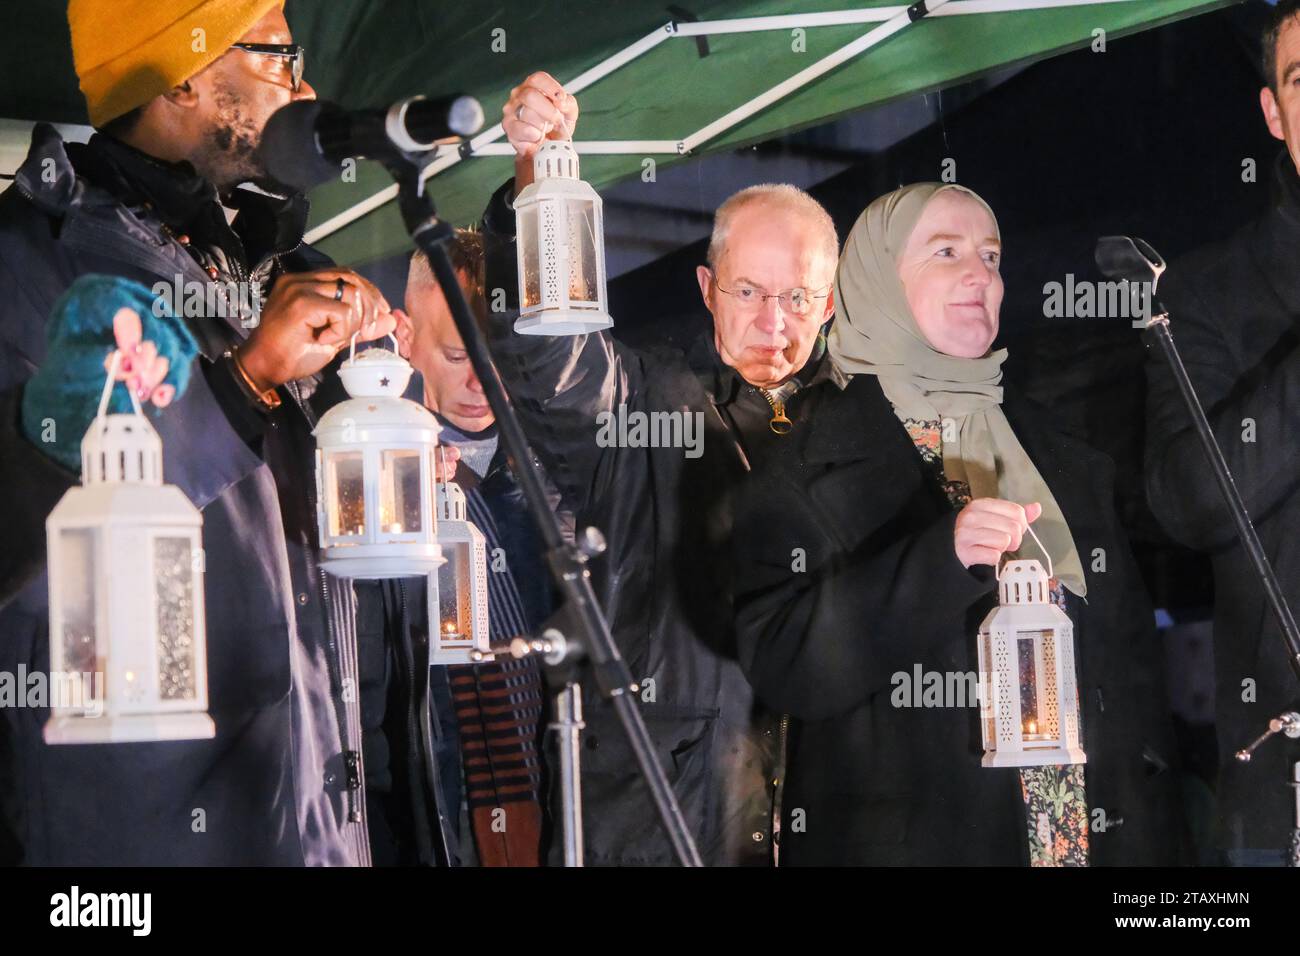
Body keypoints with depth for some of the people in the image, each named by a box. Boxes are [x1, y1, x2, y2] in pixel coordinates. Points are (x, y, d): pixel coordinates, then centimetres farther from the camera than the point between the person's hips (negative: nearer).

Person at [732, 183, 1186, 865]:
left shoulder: (1060, 457, 11)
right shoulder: (810, 457, -5)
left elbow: (1129, 653, 11)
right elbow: (782, 666, -16)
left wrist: (1148, 841, 3)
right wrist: (940, 561, -27)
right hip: (902, 841, -5)